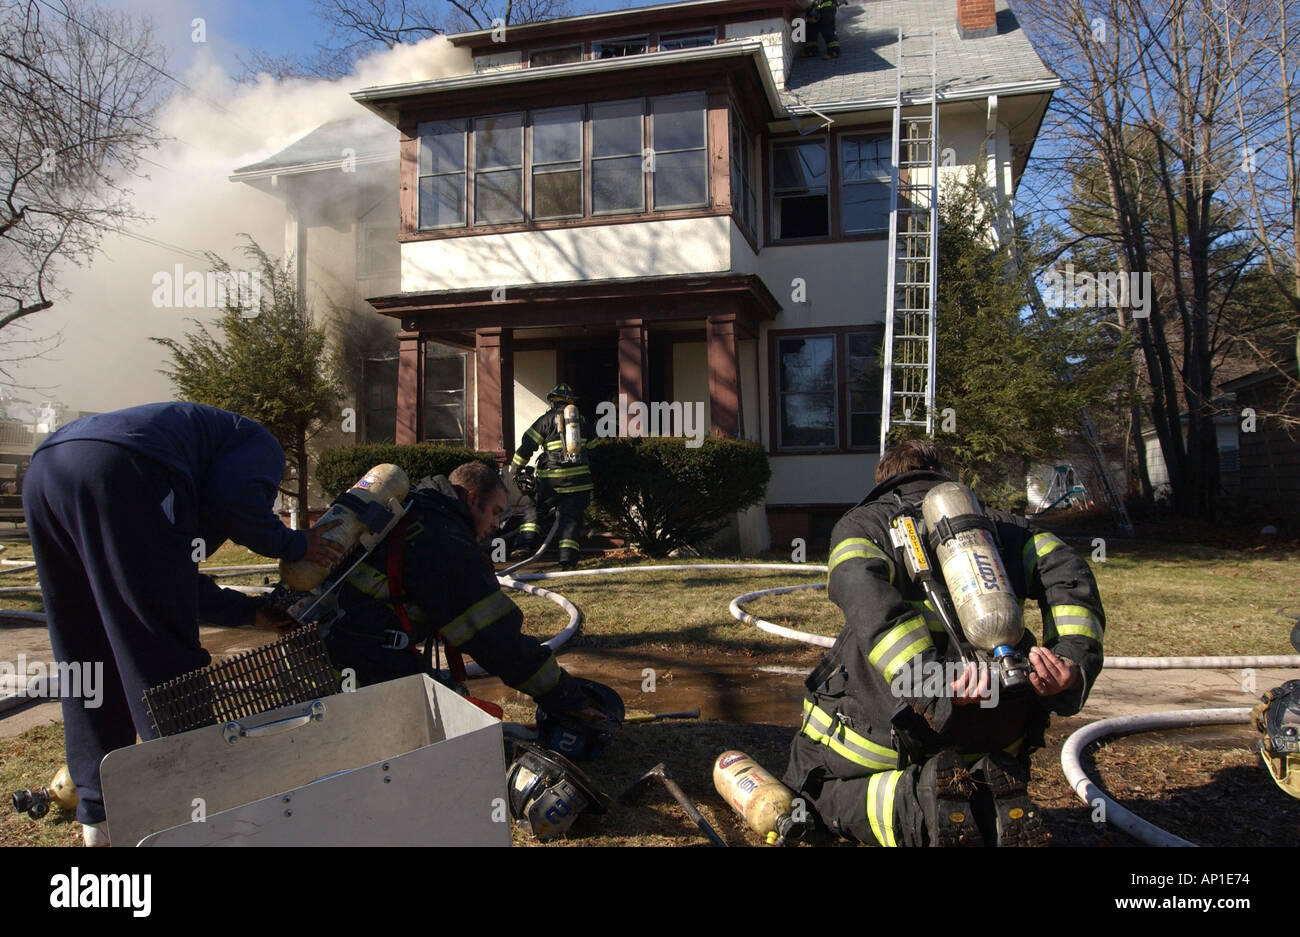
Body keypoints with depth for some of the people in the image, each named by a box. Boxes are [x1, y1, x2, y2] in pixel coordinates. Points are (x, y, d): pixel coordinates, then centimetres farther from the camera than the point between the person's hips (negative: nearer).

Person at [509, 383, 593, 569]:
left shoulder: (546, 419, 4)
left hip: (553, 479, -2)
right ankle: (568, 558, -5)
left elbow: (526, 446, 1)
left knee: (531, 502, 19)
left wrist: (514, 470, 10)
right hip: (579, 480, 2)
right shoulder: (580, 420, 14)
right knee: (570, 517, 6)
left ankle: (525, 543, 8)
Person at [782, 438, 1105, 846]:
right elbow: (1064, 569, 4)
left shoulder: (860, 523, 11)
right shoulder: (1000, 523, 23)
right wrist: (1075, 657, -9)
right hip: (995, 731, 4)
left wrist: (928, 688, -22)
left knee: (811, 788, 23)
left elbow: (863, 593, -12)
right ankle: (989, 802, -3)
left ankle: (908, 803, -9)